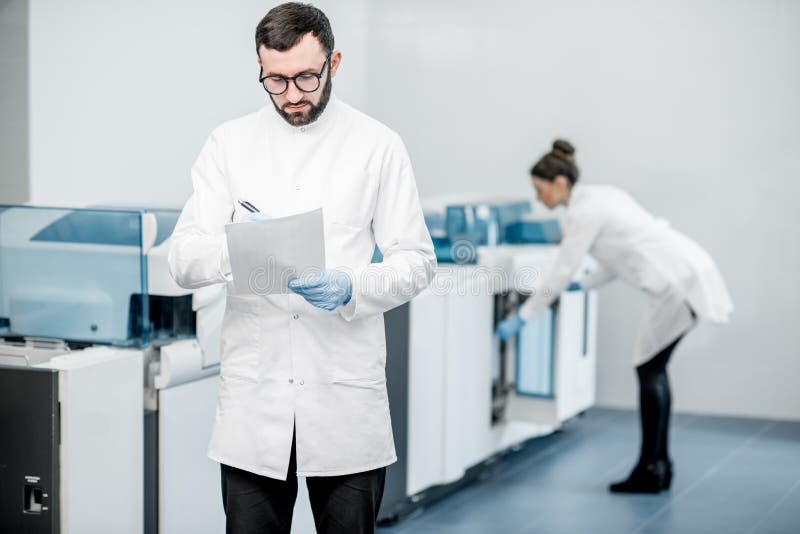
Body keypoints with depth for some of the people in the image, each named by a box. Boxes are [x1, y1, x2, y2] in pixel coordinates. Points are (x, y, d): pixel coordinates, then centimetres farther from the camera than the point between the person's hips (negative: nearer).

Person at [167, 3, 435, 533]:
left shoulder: (378, 145, 3)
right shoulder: (229, 143, 7)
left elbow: (416, 260, 2)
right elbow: (184, 260, 0)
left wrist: (351, 288, -18)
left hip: (347, 396, -1)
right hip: (253, 395, 1)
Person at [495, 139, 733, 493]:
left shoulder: (583, 212, -10)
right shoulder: (600, 197, 18)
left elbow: (560, 271, -8)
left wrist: (521, 319, -1)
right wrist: (585, 285, 27)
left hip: (677, 281, -10)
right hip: (688, 271, 10)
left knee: (649, 370, -2)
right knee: (653, 368, 13)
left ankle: (649, 471, 2)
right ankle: (659, 466, 17)